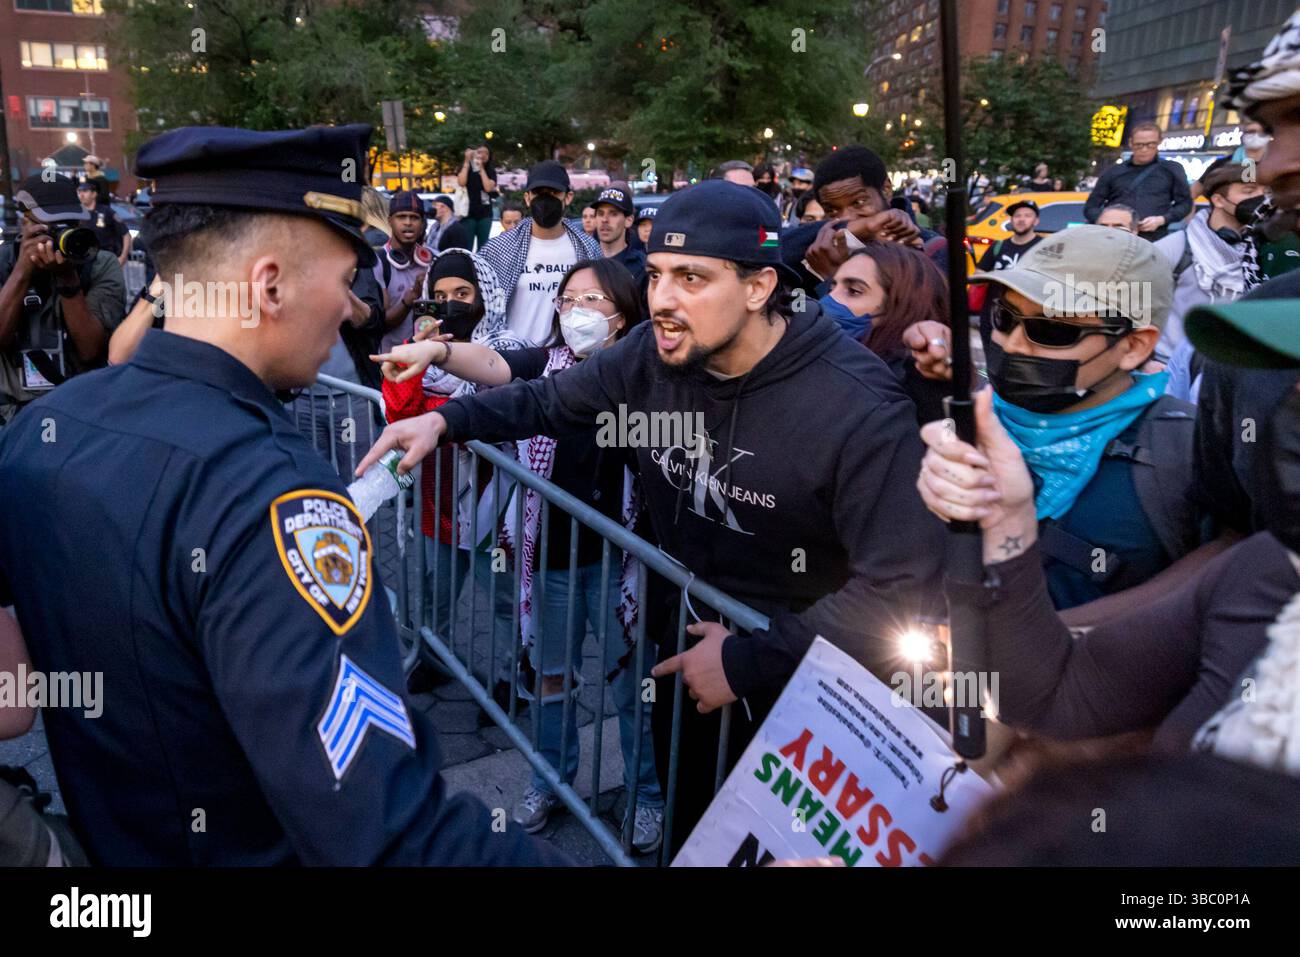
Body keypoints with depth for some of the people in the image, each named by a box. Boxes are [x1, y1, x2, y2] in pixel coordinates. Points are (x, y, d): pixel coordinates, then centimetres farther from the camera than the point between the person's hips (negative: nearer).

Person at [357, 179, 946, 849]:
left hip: (799, 671, -5)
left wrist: (751, 662, -25)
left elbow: (901, 583, -28)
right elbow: (546, 401, 6)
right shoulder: (652, 354, -11)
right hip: (689, 643, 5)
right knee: (687, 832, 27)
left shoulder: (859, 407, -28)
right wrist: (445, 420, -9)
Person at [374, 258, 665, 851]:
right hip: (551, 554, 3)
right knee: (552, 673, 19)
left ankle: (645, 792, 31)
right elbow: (492, 367, -19)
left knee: (633, 679, 10)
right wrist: (439, 352, -38)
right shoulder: (549, 362, 0)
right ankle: (552, 778, 41)